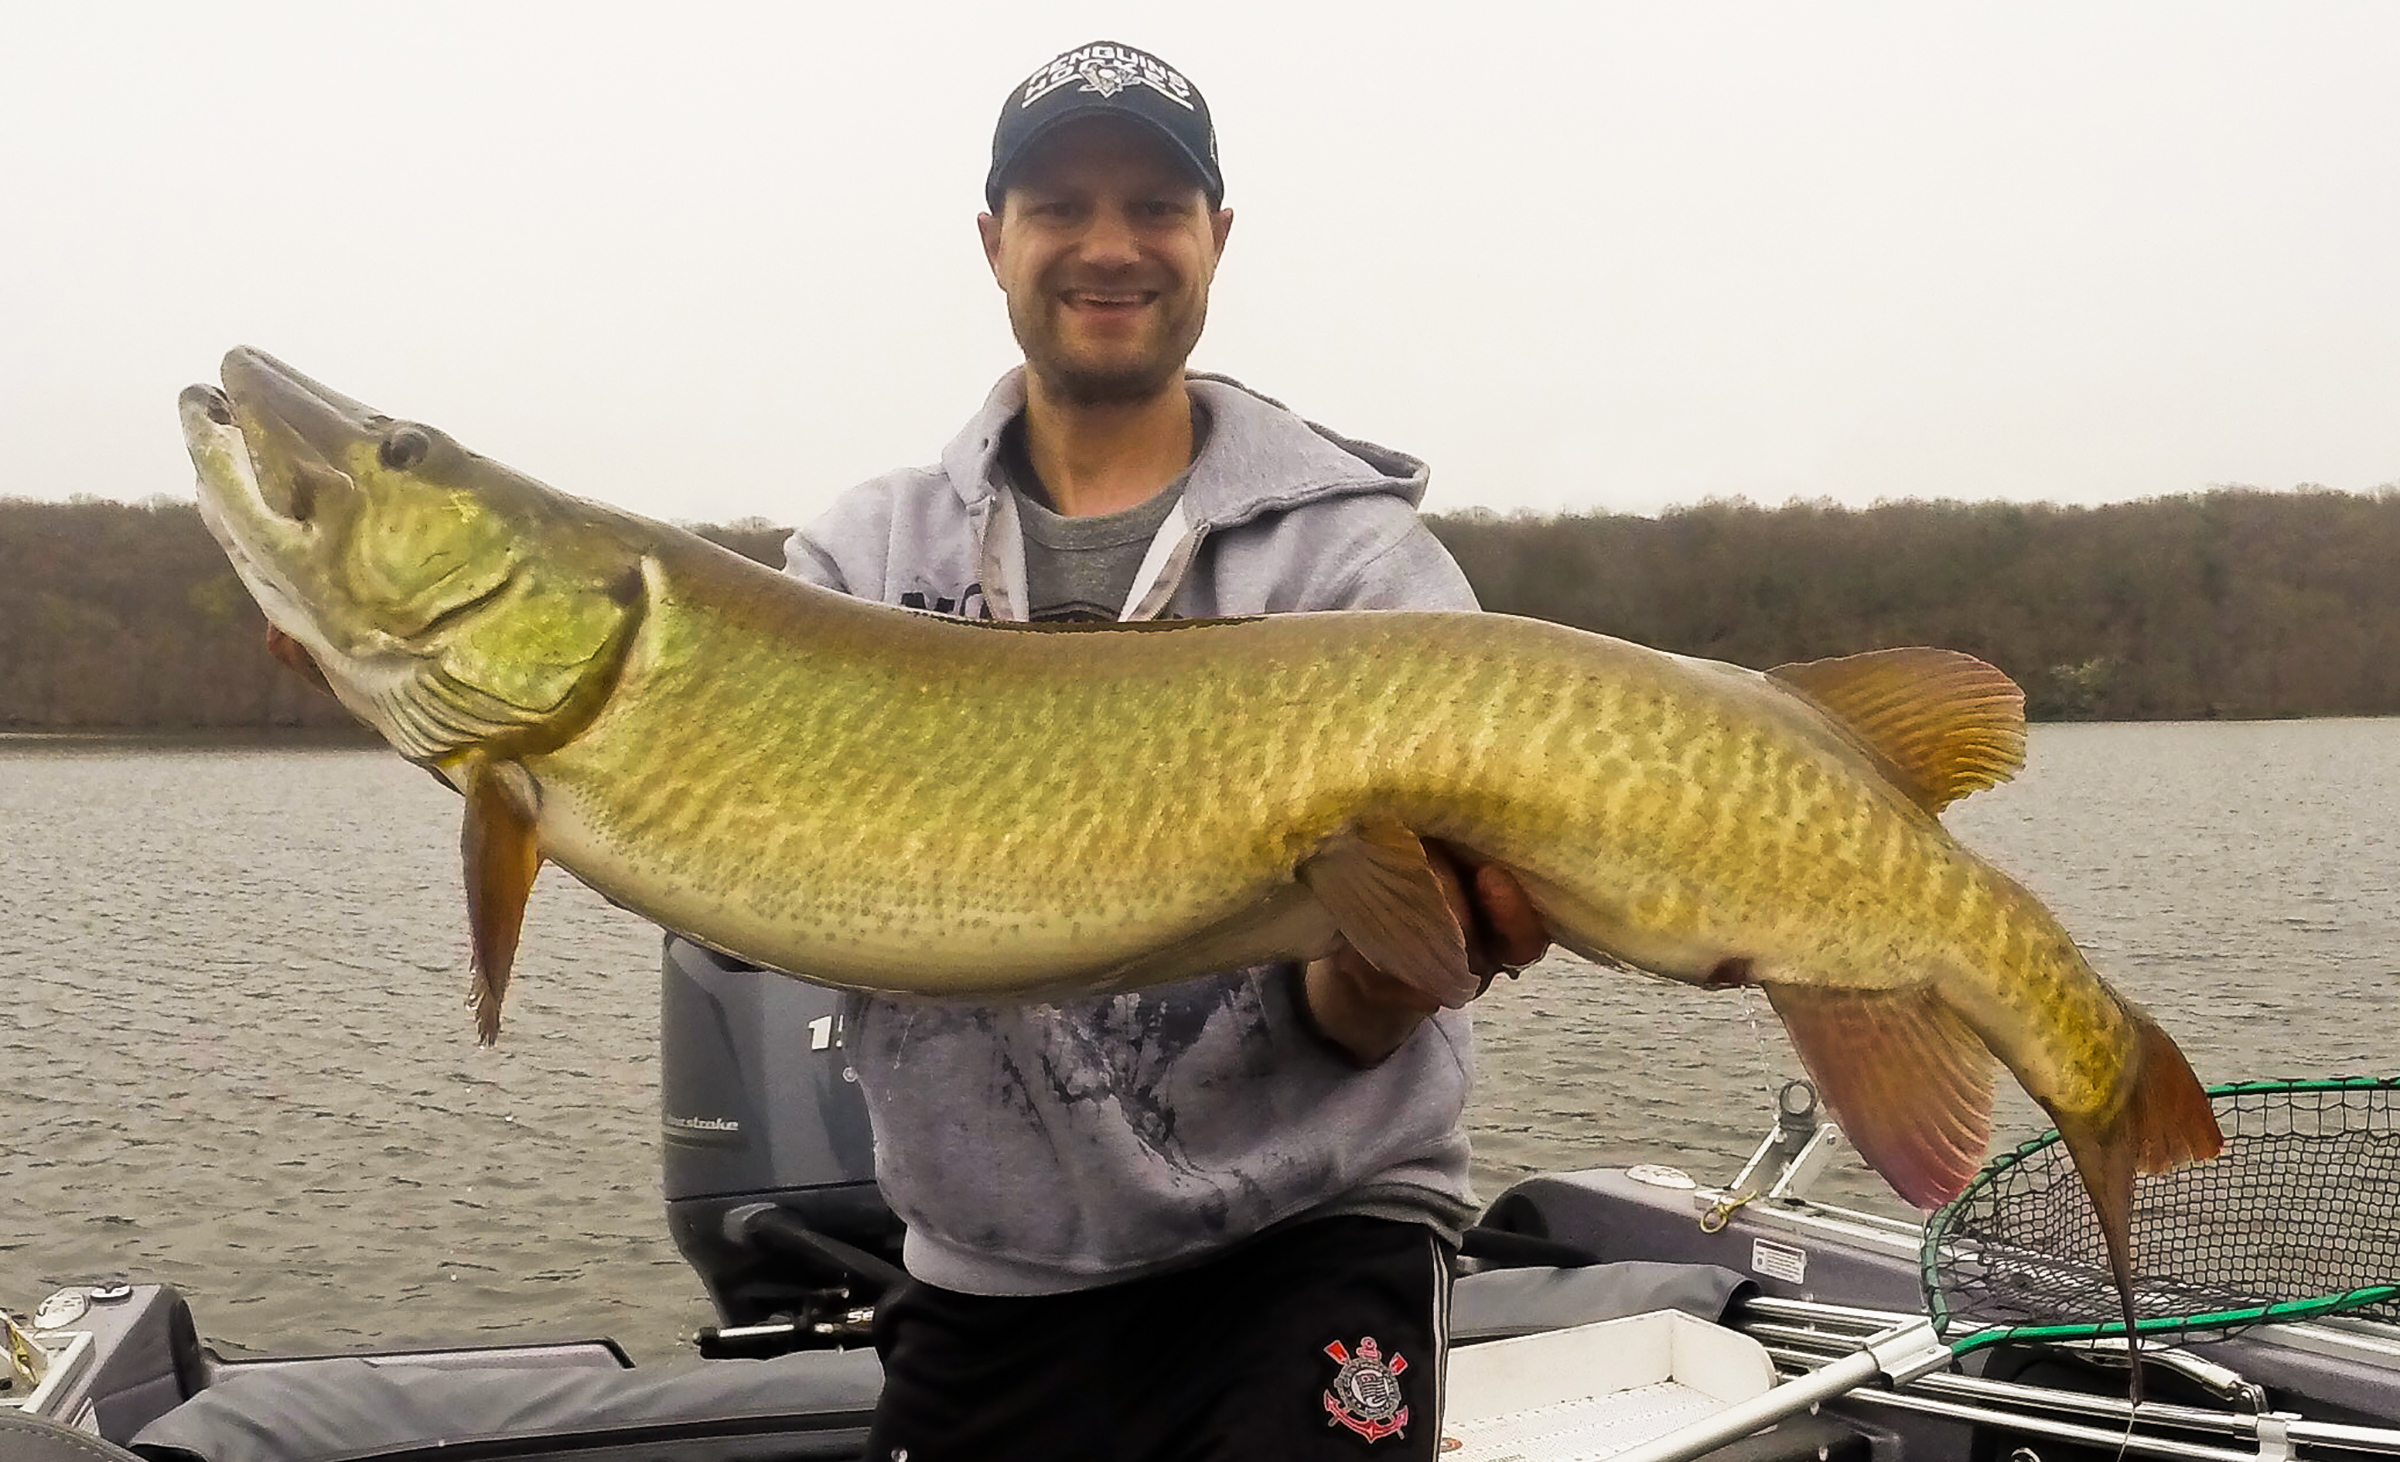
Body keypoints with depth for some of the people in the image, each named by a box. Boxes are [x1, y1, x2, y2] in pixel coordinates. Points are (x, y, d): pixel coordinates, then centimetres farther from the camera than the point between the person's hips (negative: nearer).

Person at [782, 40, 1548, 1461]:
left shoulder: (1360, 554, -6)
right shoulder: (868, 553, 3)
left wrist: (1393, 964, -31)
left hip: (1304, 1243, -3)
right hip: (983, 1273, 3)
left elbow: (1350, 1024, -9)